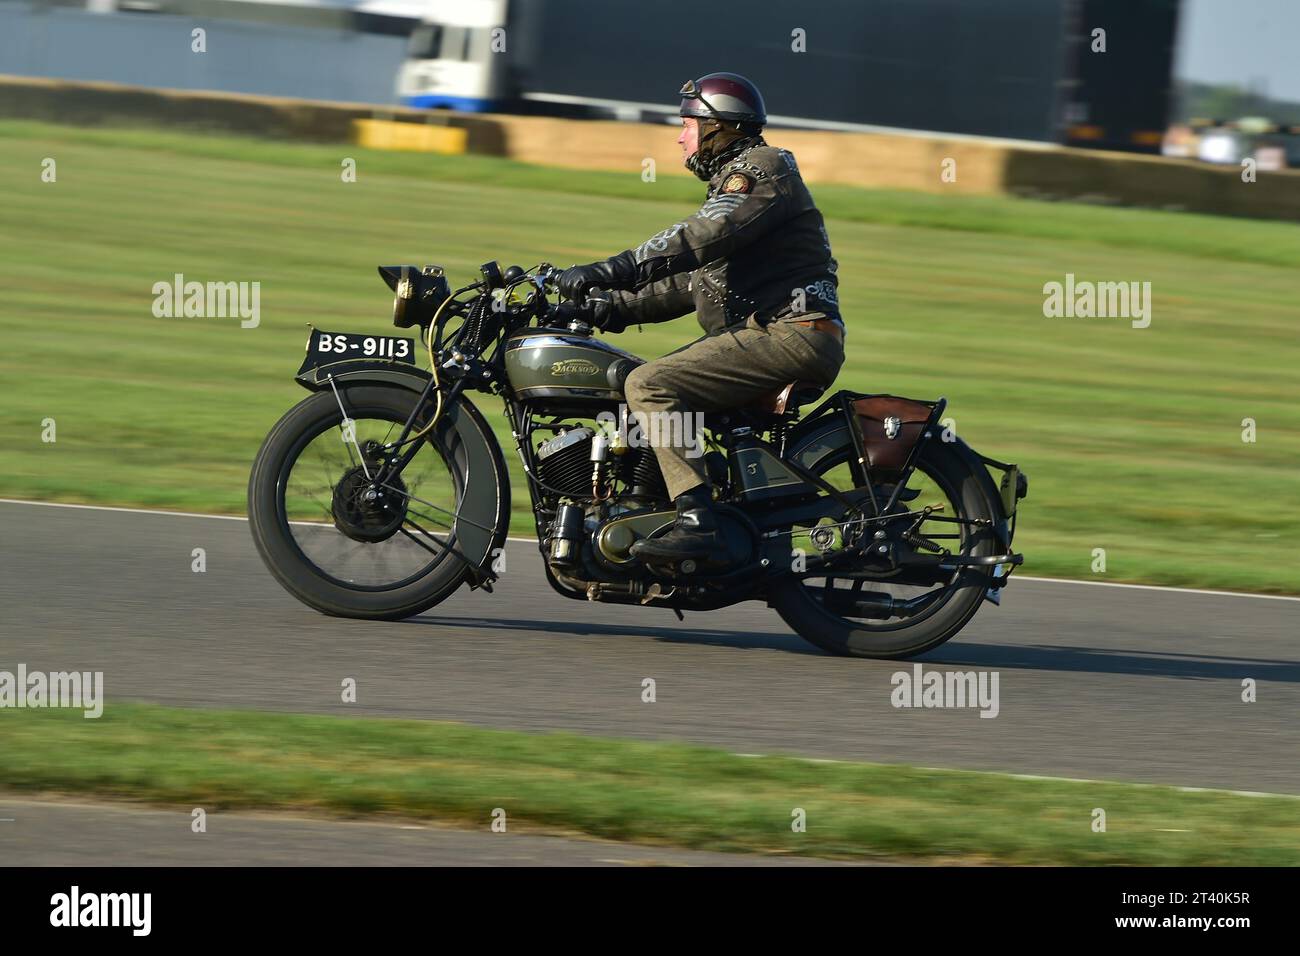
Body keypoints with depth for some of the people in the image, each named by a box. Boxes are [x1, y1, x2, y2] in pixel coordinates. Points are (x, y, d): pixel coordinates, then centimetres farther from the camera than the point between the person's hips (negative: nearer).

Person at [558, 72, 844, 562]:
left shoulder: (764, 168, -6)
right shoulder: (730, 182, 27)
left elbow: (704, 237, -22)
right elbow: (687, 285, 26)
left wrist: (615, 270, -26)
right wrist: (616, 306, 14)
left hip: (791, 333, -11)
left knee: (649, 385, -21)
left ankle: (696, 518, -31)